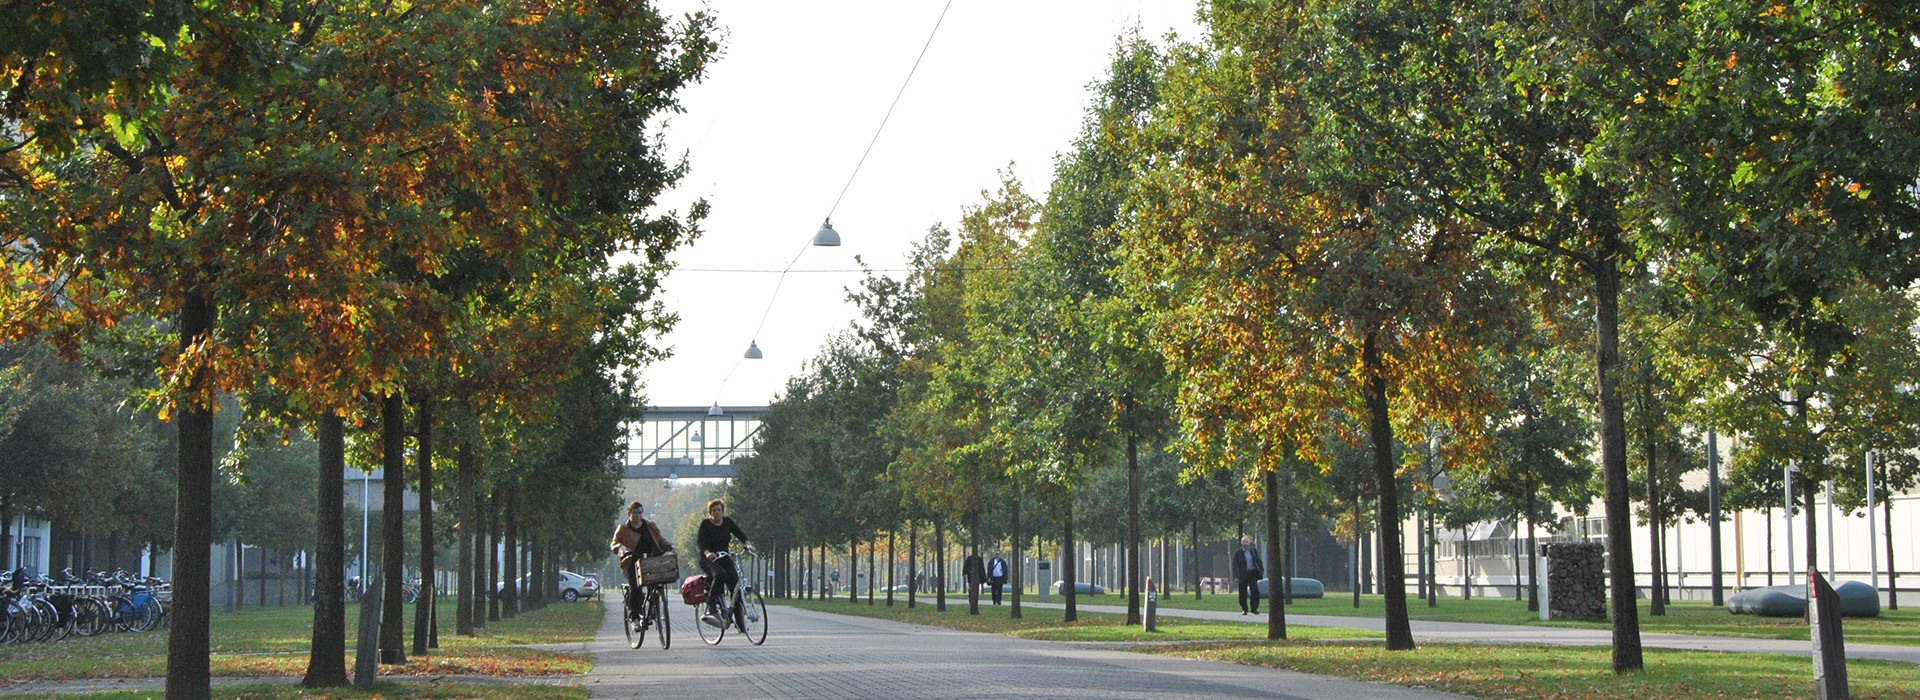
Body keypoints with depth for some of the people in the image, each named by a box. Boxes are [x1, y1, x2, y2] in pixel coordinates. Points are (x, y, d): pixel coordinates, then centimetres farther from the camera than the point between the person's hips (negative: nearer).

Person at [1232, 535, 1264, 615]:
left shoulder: (1253, 551, 8)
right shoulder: (1238, 553, -1)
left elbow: (1258, 561, 13)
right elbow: (1235, 566, -3)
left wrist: (1262, 570, 2)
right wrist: (1236, 577, -11)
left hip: (1253, 573, 2)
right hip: (1243, 575, -2)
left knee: (1255, 591, -6)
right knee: (1243, 594, 2)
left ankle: (1254, 608, 3)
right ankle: (1244, 609, 14)